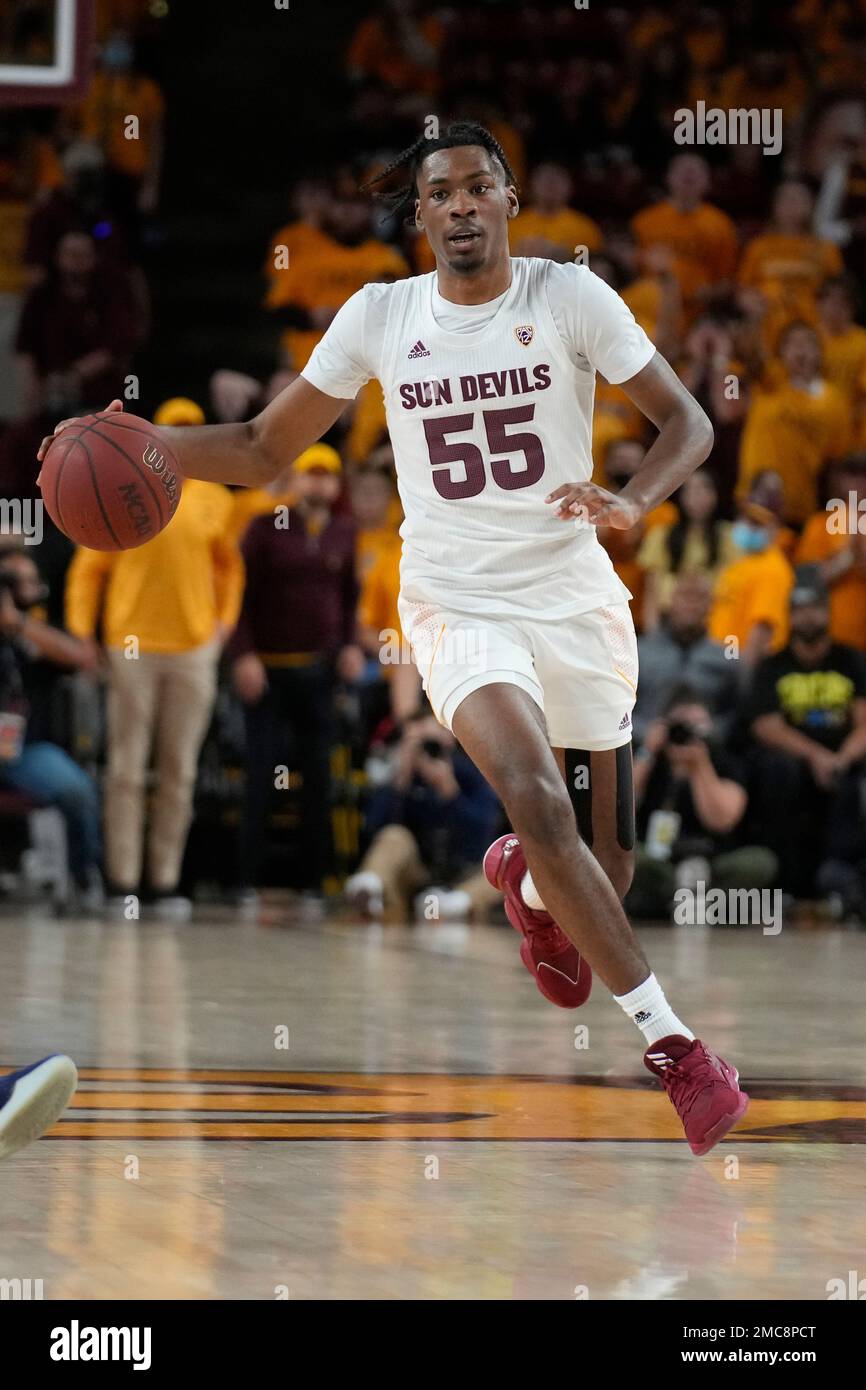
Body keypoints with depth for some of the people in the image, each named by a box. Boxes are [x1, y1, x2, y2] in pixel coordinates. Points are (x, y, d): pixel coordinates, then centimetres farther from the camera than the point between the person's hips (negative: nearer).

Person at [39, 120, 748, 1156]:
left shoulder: (568, 297, -5)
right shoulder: (379, 317, 0)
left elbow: (687, 422, -3)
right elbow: (267, 448, 8)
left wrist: (631, 502, -24)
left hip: (576, 602, 1)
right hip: (459, 605, -1)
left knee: (602, 863, 8)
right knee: (541, 808, -27)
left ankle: (525, 883, 49)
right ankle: (672, 1044, -21)